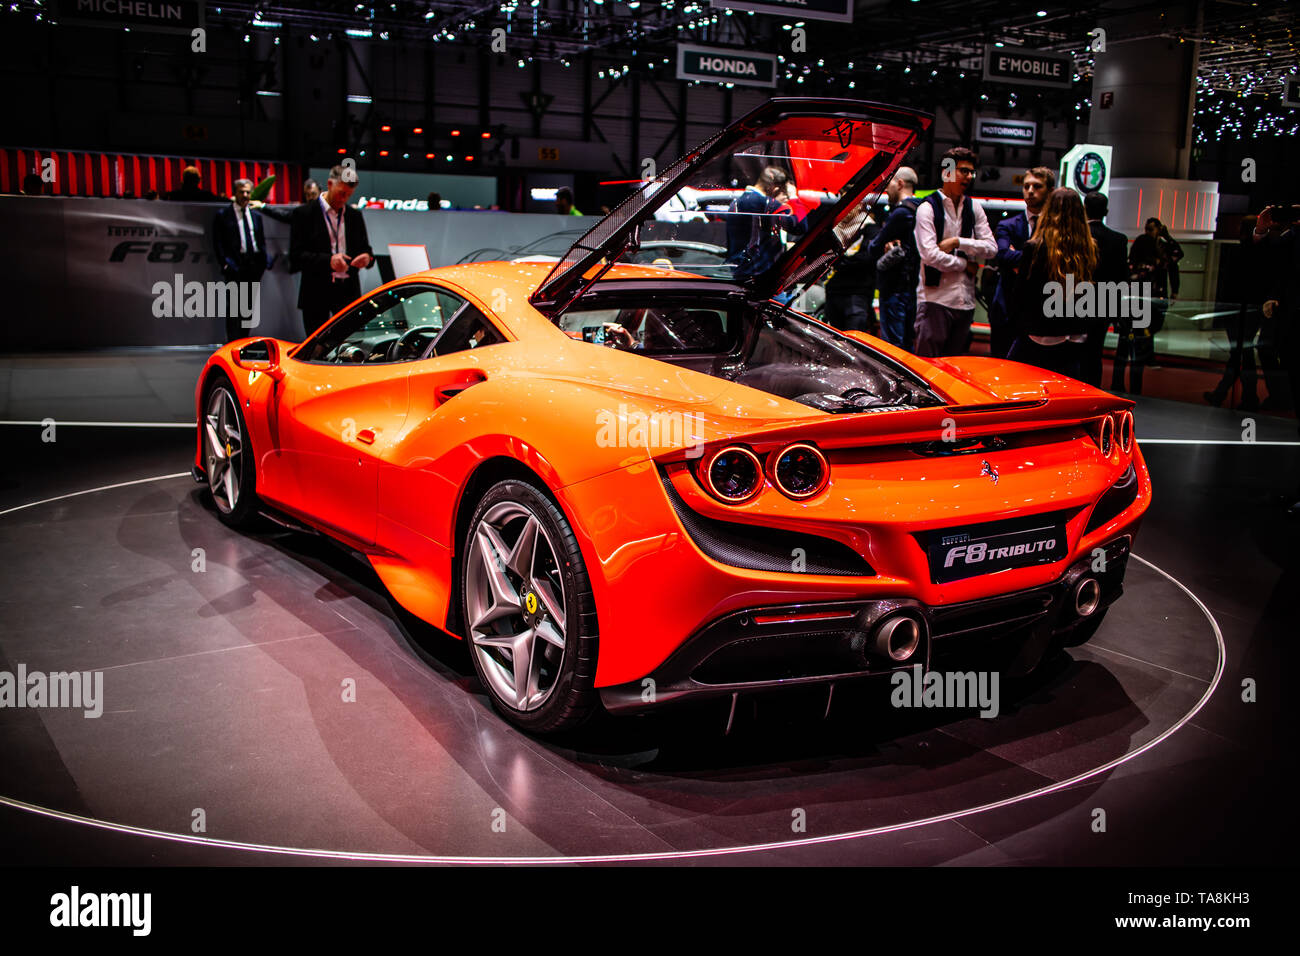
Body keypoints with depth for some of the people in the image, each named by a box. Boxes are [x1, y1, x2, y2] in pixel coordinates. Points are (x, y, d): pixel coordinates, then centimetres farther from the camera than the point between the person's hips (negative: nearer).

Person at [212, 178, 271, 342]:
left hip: (253, 265, 5)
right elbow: (218, 242, -2)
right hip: (235, 265, -5)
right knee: (234, 307, -9)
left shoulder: (256, 215, 17)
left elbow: (262, 240, 19)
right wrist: (225, 263, -12)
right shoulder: (222, 215, 2)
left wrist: (263, 260, 4)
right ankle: (233, 342, -9)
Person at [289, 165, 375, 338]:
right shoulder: (304, 213, -1)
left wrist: (367, 257, -8)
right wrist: (328, 261, -22)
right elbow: (296, 256, -7)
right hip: (316, 296, -3)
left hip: (349, 292, 3)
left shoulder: (355, 216, 13)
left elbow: (365, 249, 18)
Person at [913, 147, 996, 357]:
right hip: (936, 298, -5)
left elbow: (991, 248, 5)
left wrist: (957, 242, -8)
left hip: (965, 300, 6)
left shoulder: (974, 208, 13)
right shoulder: (928, 208, -4)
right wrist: (965, 264, -4)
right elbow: (930, 255, -15)